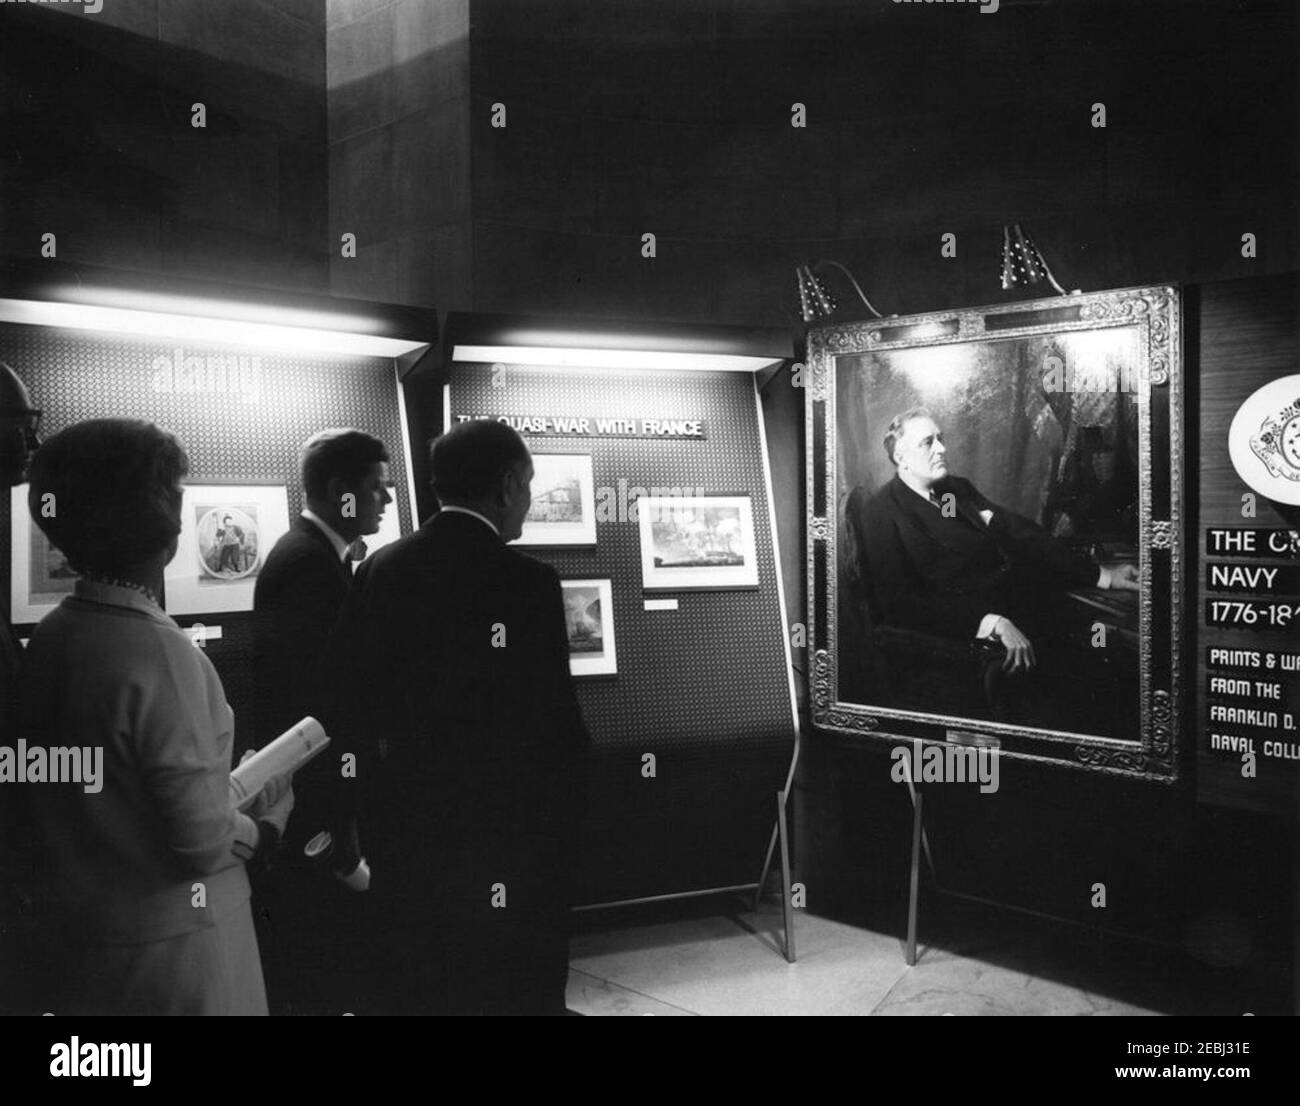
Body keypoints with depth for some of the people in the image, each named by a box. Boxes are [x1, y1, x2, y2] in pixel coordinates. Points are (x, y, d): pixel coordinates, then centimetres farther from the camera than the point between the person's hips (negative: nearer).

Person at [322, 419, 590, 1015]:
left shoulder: (379, 570, 1)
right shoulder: (526, 581, -15)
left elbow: (346, 703, 4)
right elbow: (555, 724, -15)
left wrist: (349, 819, 13)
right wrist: (561, 825, -3)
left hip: (401, 833, 6)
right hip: (501, 837, -5)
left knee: (409, 991, 18)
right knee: (513, 992, 9)